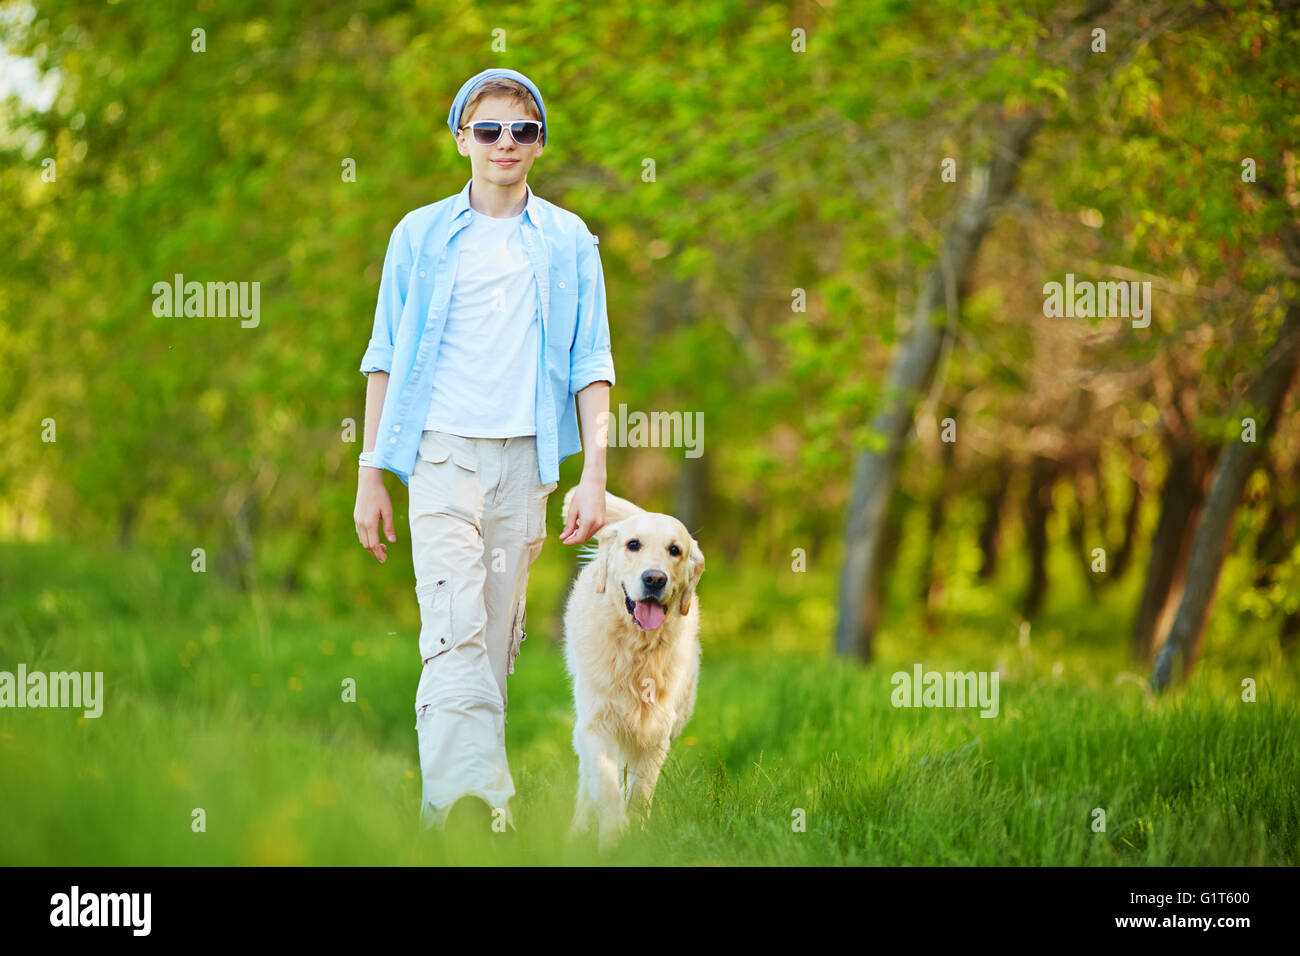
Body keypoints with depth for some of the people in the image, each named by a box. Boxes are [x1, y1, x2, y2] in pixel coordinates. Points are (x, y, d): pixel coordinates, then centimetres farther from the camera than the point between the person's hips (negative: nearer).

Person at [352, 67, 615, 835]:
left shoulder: (568, 241, 11)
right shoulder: (421, 235, 9)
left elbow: (591, 363, 8)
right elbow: (385, 359, 11)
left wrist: (596, 475, -2)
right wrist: (370, 475, 6)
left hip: (526, 456, 2)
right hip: (443, 450, -2)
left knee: (499, 636, 4)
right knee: (455, 628, -17)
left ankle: (457, 802, 13)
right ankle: (468, 804, -28)